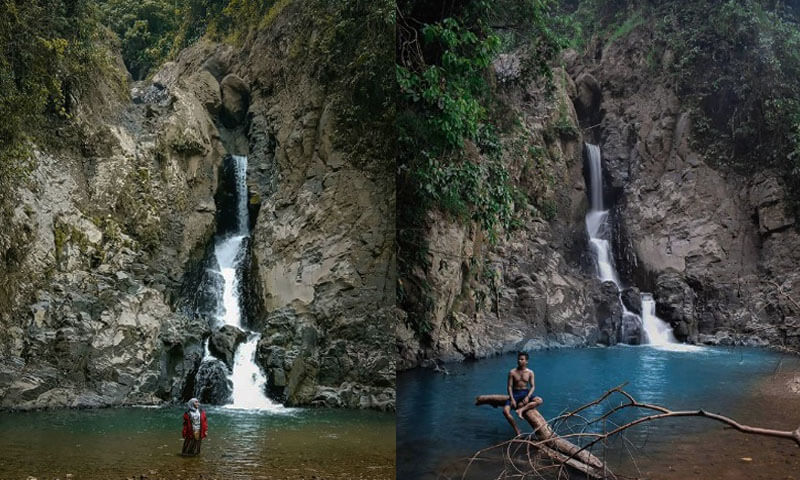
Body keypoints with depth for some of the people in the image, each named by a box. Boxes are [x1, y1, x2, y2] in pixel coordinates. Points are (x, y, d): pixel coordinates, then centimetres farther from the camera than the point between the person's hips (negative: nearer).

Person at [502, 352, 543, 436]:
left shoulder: (530, 372, 2)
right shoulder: (512, 372, -1)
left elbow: (533, 386, 1)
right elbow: (510, 386, -2)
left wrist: (528, 397, -16)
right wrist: (512, 399, -16)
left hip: (525, 393, 1)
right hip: (515, 394, -1)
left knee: (539, 400, -28)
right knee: (505, 411, -26)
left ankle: (521, 409, -30)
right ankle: (517, 430, -16)